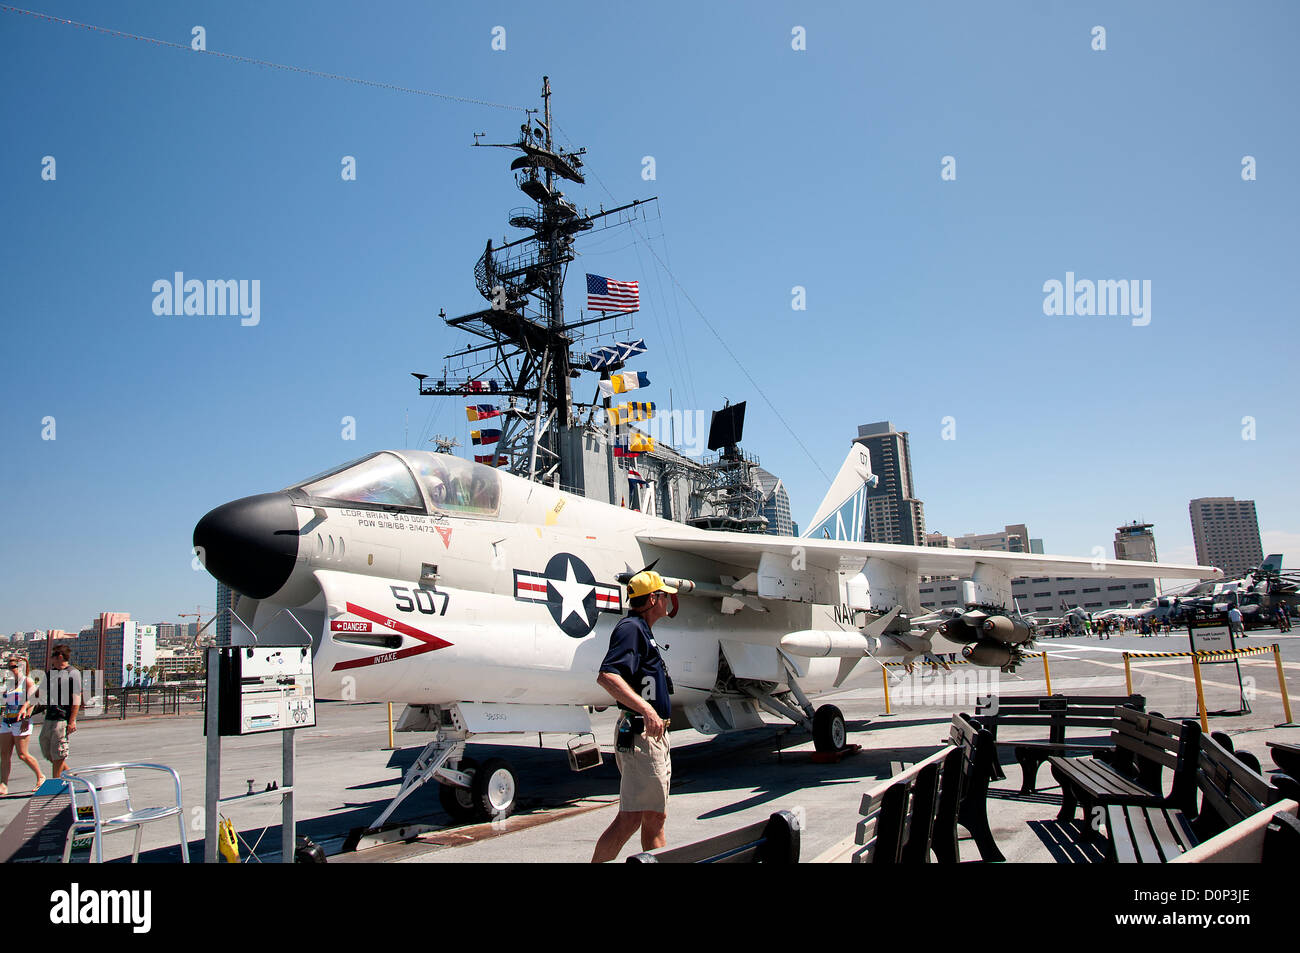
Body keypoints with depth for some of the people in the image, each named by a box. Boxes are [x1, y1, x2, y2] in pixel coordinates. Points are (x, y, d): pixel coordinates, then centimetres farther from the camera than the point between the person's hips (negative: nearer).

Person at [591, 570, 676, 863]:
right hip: (640, 735, -10)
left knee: (655, 817, 14)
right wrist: (647, 710, -36)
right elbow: (607, 676, -28)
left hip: (655, 736, 10)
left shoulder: (641, 630, 19)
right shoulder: (630, 628, -13)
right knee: (630, 818, -10)